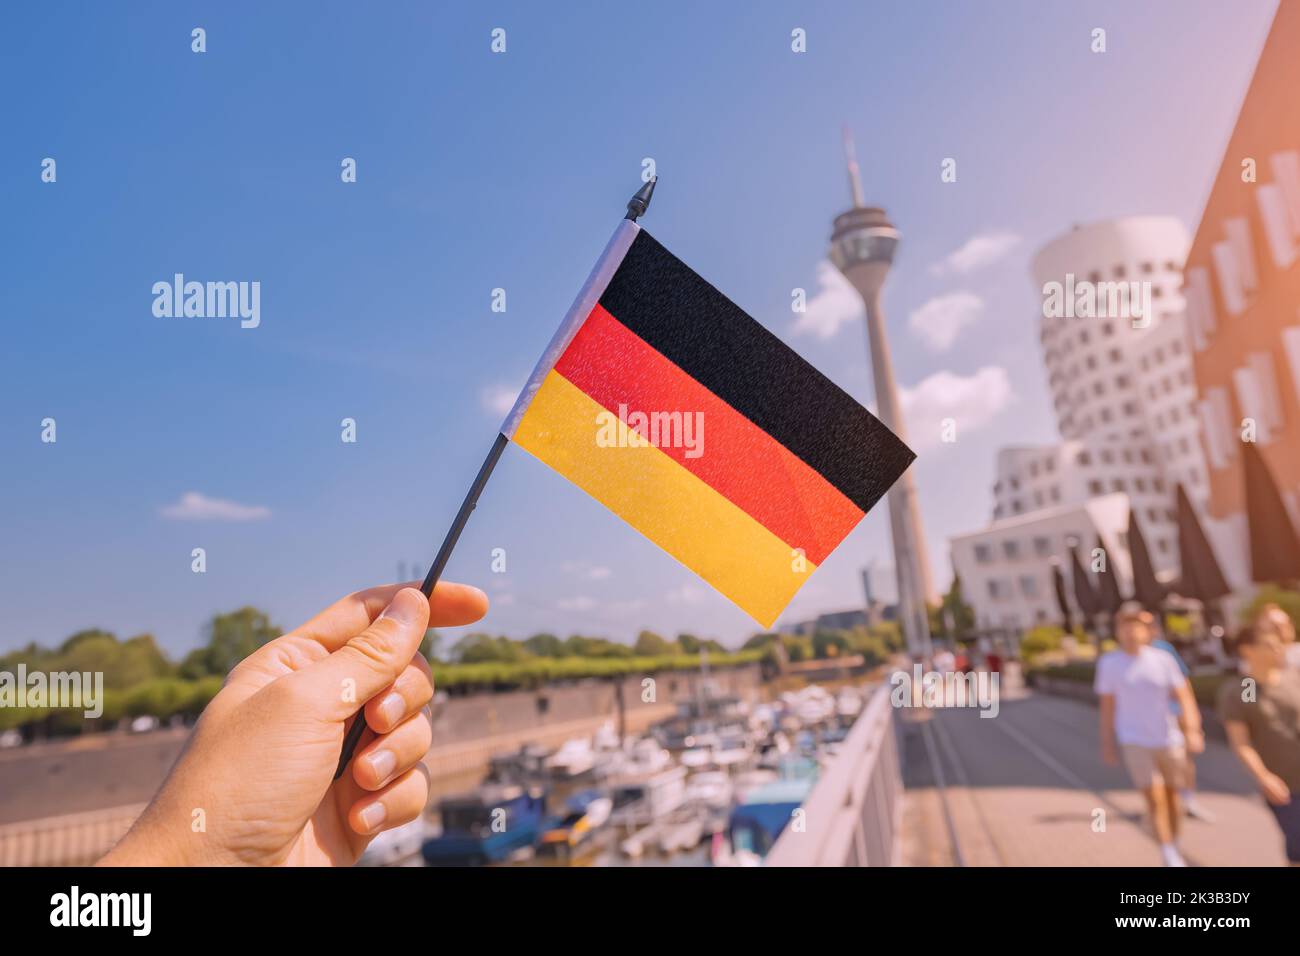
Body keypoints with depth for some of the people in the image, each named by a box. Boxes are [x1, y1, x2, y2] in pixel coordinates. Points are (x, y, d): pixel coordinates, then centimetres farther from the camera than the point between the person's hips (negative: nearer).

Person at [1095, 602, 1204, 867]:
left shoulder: (1163, 659, -4)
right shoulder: (1108, 663, -6)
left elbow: (1184, 697, -4)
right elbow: (1107, 706, 1)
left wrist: (1192, 730, -17)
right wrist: (1107, 743, 2)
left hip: (1169, 739, 2)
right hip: (1134, 742, -2)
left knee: (1171, 795, 15)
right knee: (1155, 798, -10)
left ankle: (1175, 848, 35)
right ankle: (1170, 857, -2)